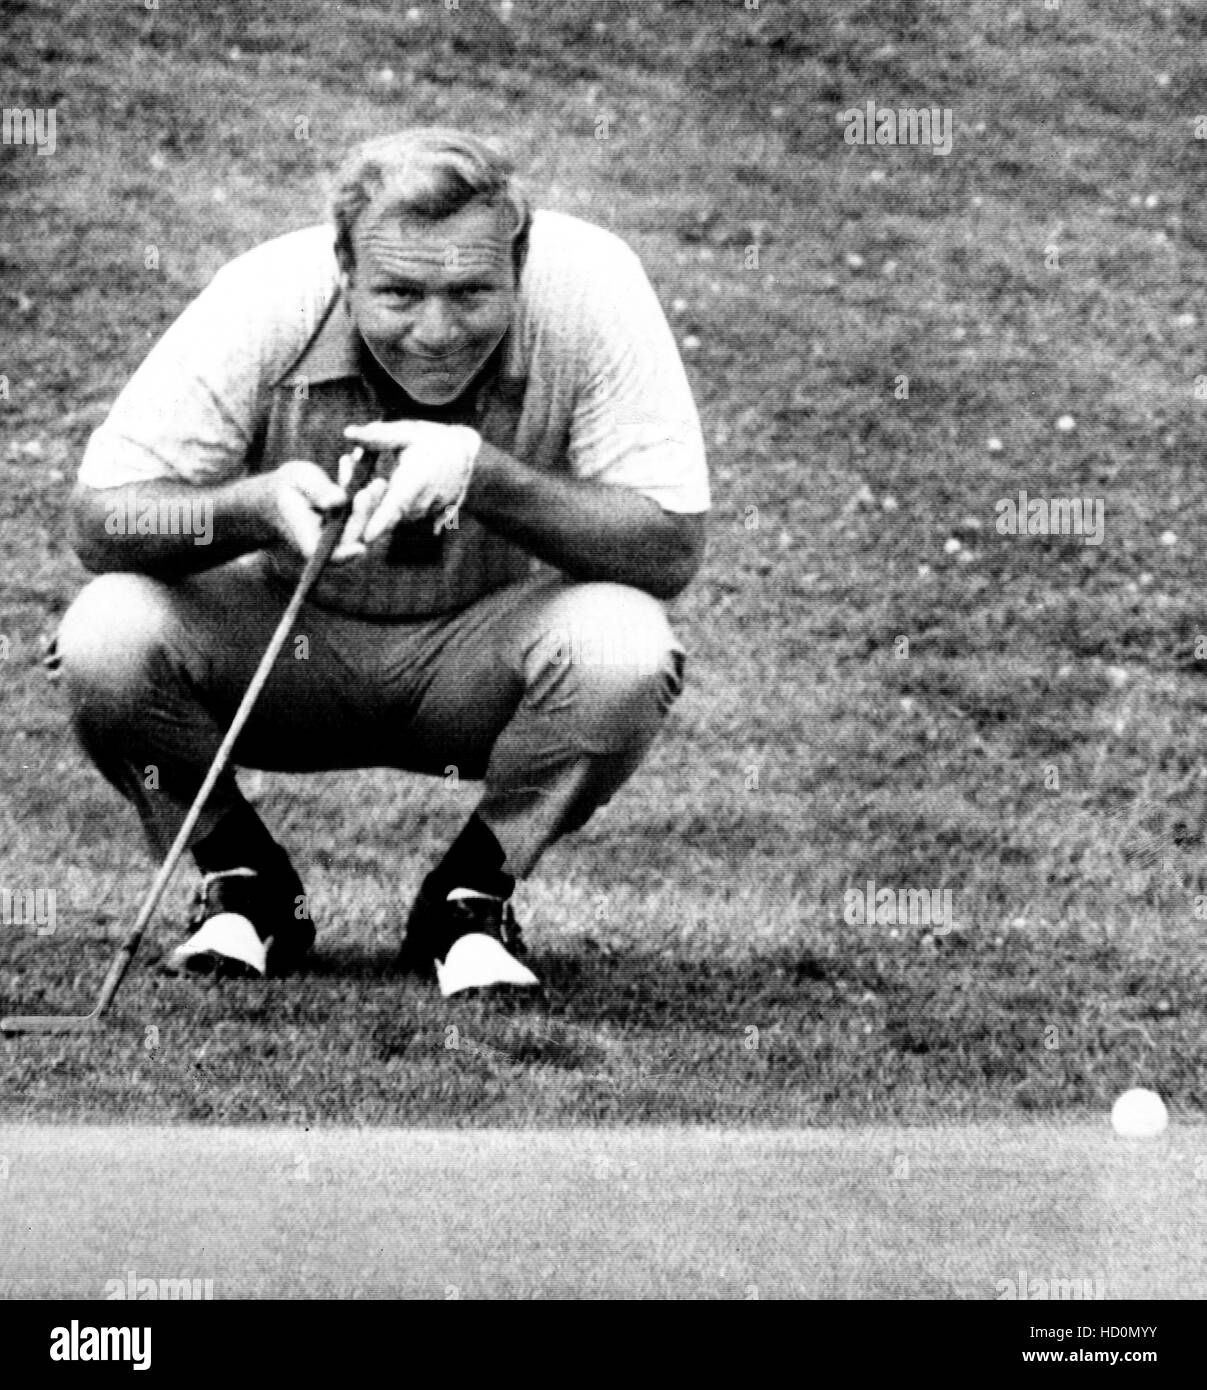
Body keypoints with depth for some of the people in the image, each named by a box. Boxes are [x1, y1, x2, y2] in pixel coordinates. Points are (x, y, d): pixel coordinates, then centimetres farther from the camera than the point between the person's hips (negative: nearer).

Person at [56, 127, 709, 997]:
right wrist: (258, 505, -42)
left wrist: (483, 473, -39)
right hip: (279, 649, 1)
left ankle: (472, 896, -3)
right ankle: (243, 885, 3)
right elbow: (98, 519, -22)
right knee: (104, 637, -27)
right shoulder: (266, 300, -22)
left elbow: (674, 546, -26)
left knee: (624, 649, -32)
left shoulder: (588, 288, -24)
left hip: (478, 664, 0)